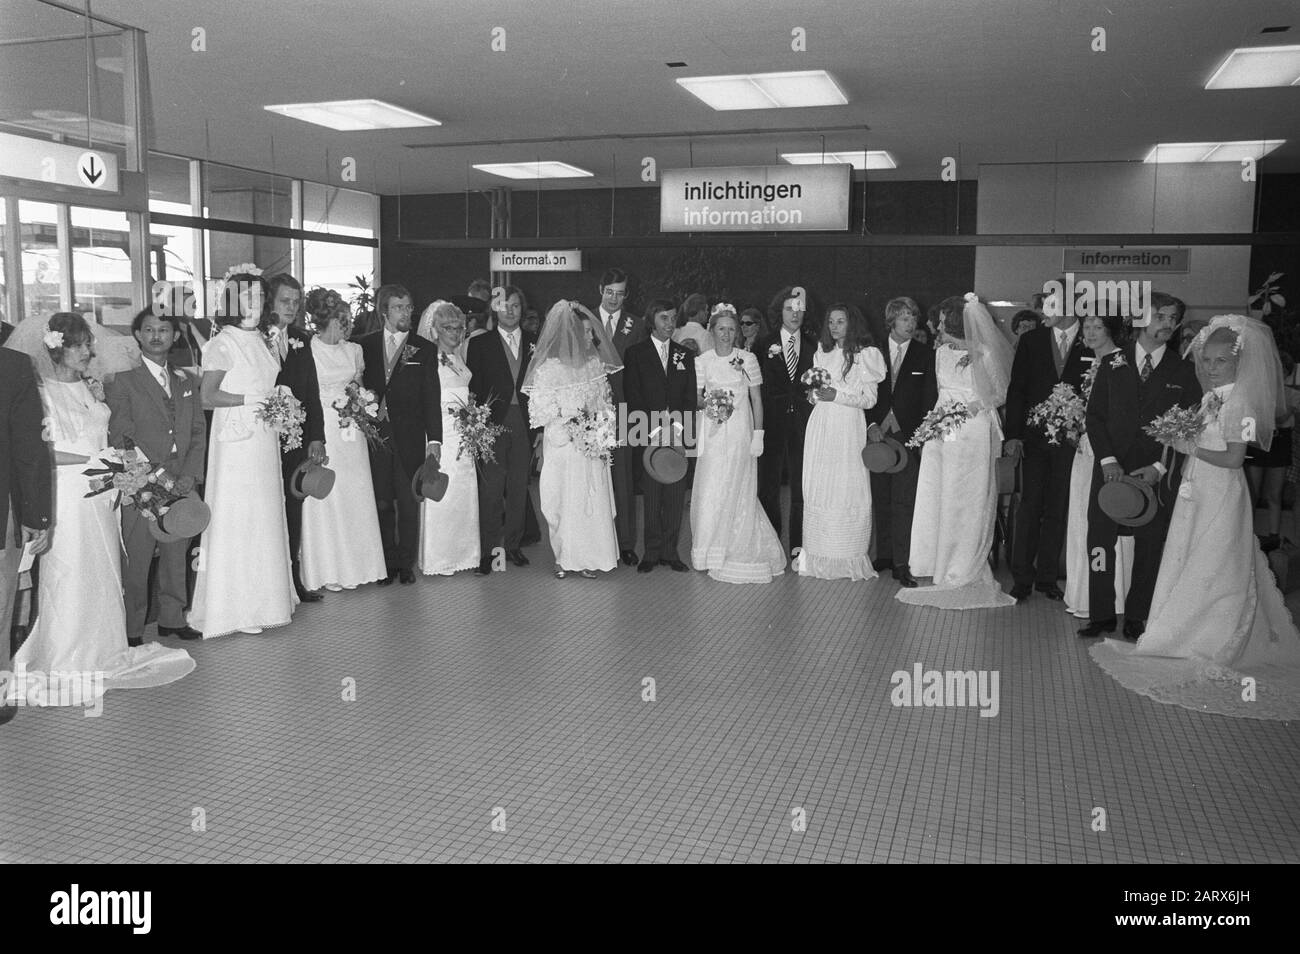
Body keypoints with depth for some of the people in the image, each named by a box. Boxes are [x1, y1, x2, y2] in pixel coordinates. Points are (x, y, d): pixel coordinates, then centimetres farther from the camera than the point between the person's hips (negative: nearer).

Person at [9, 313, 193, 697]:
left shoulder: (92, 388, 13)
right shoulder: (43, 392, -8)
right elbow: (39, 452, -14)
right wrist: (93, 459, -15)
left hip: (100, 496, 6)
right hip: (65, 496, -6)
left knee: (104, 574, 9)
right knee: (68, 576, -1)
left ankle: (103, 651, 20)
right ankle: (67, 661, 11)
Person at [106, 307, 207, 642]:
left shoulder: (187, 381, 15)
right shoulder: (121, 380, -2)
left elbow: (198, 432, 11)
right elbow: (120, 436, -7)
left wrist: (190, 474, -3)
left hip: (182, 485, 5)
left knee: (176, 555, 12)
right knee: (135, 560, -2)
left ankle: (172, 619, 25)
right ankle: (131, 630, 8)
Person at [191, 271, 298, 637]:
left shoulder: (266, 341, 14)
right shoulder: (223, 343, -9)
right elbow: (208, 397, -14)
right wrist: (253, 399, -15)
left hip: (265, 439, 7)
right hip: (236, 441, -7)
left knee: (266, 517, 9)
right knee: (236, 520, -3)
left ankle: (262, 599, 17)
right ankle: (234, 609, 4)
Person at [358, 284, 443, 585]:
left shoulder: (425, 349, 6)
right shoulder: (365, 346, 9)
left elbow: (432, 398, 0)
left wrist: (434, 439, -7)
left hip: (410, 438, -1)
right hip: (375, 436, 1)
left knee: (408, 504, 2)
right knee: (382, 503, 4)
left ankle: (407, 563, 15)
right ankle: (387, 563, 15)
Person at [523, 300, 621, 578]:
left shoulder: (595, 362, 3)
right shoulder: (549, 368, -12)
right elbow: (542, 414, -10)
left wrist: (603, 435, -1)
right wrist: (573, 430, -15)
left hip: (593, 448, 4)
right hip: (563, 449, -4)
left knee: (594, 502, 4)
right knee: (566, 501, 5)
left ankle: (588, 557, 15)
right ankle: (564, 558, 18)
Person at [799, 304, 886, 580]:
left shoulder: (865, 354, -1)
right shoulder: (822, 354, 16)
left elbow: (869, 399, -5)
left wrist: (836, 396, -16)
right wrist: (813, 395, 2)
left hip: (849, 428, -5)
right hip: (820, 427, 5)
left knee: (847, 489, -5)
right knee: (816, 488, 2)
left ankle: (848, 559, 0)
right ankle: (818, 555, 7)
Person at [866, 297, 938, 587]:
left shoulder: (926, 356, 5)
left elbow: (930, 400, 2)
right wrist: (871, 425, -5)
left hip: (908, 435, -2)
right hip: (877, 432, 2)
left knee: (904, 501, -8)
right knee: (880, 500, 8)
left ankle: (902, 563, -6)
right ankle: (883, 555, 18)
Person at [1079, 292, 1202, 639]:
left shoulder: (1183, 370, 4)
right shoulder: (1112, 364, 7)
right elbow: (1094, 415, 4)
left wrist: (1160, 467, -9)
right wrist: (1107, 460, -8)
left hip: (1157, 474, -1)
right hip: (1111, 469, 1)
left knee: (1149, 546, 4)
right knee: (1099, 541, 1)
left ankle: (1136, 617, 17)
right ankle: (1101, 615, 12)